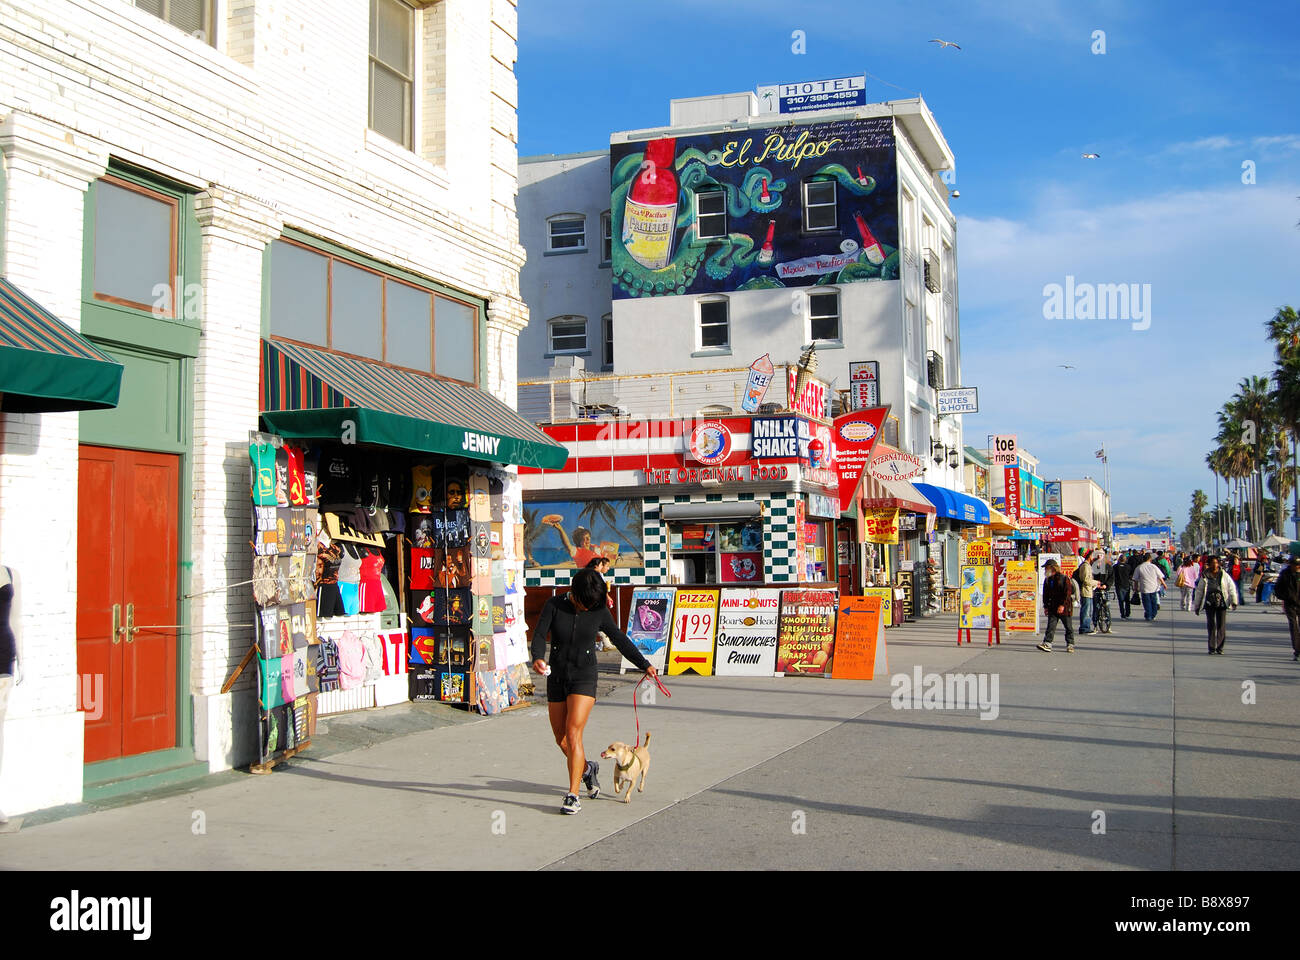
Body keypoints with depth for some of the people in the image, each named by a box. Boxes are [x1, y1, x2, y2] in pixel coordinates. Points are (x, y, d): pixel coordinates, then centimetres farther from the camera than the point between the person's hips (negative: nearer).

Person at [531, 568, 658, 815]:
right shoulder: (554, 605, -6)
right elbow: (539, 635, -15)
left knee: (572, 734, -16)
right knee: (561, 740, 10)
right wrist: (538, 658, -36)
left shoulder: (599, 612, -4)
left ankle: (572, 796, -13)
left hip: (584, 679, -2)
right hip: (557, 679, 3)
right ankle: (587, 769, 40)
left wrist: (644, 665, 14)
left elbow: (619, 639, 8)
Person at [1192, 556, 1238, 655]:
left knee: (1221, 626, -2)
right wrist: (1197, 606, 13)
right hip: (1209, 604, 1)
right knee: (1211, 625, -1)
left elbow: (1232, 588, 4)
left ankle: (1220, 647, 7)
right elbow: (1199, 591, 12)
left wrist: (1234, 601, -5)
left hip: (1221, 603, -1)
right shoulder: (1205, 576, 6)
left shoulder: (1224, 575, 3)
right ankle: (1212, 648, 6)